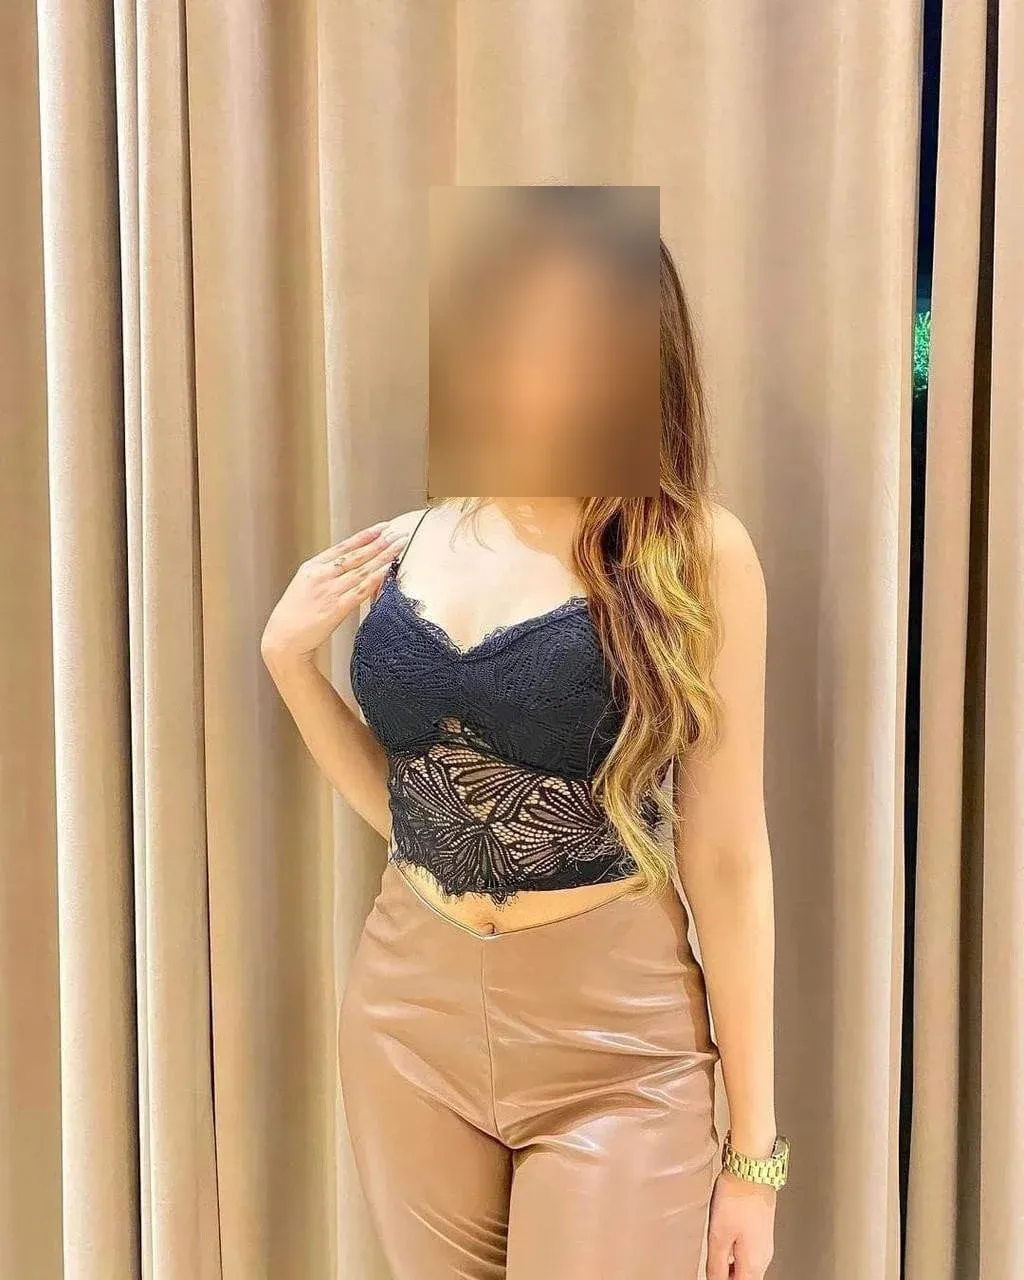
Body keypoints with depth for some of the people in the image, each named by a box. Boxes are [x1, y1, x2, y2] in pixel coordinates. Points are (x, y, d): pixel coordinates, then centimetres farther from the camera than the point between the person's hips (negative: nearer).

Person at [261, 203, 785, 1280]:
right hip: (410, 1023, 4)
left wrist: (753, 1146, -4)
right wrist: (287, 656, -5)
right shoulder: (409, 545, 0)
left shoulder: (696, 553, -12)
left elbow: (726, 858, -9)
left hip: (613, 1045, -4)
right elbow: (402, 805, 8)